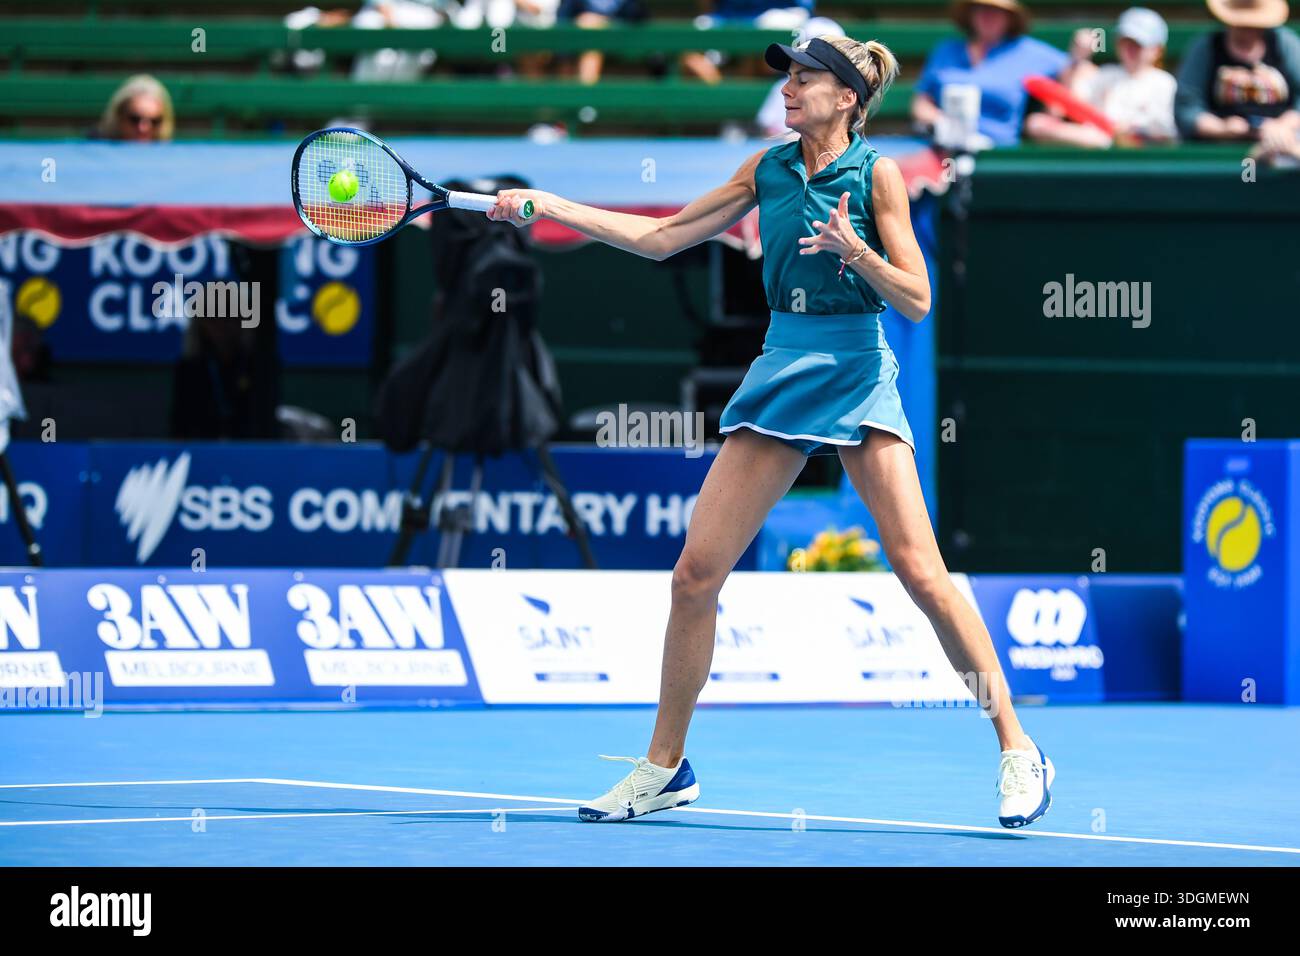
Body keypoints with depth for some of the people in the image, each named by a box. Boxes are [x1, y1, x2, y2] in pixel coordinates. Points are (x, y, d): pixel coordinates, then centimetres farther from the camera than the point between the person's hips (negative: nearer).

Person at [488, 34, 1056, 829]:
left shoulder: (875, 174, -4)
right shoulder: (768, 169, 10)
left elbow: (917, 300, -6)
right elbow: (661, 238, 15)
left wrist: (854, 250, -23)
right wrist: (546, 206, 12)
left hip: (857, 372, -5)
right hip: (781, 370, 5)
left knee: (918, 567, -15)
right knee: (696, 571, -2)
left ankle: (1016, 749, -6)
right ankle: (664, 768, 11)